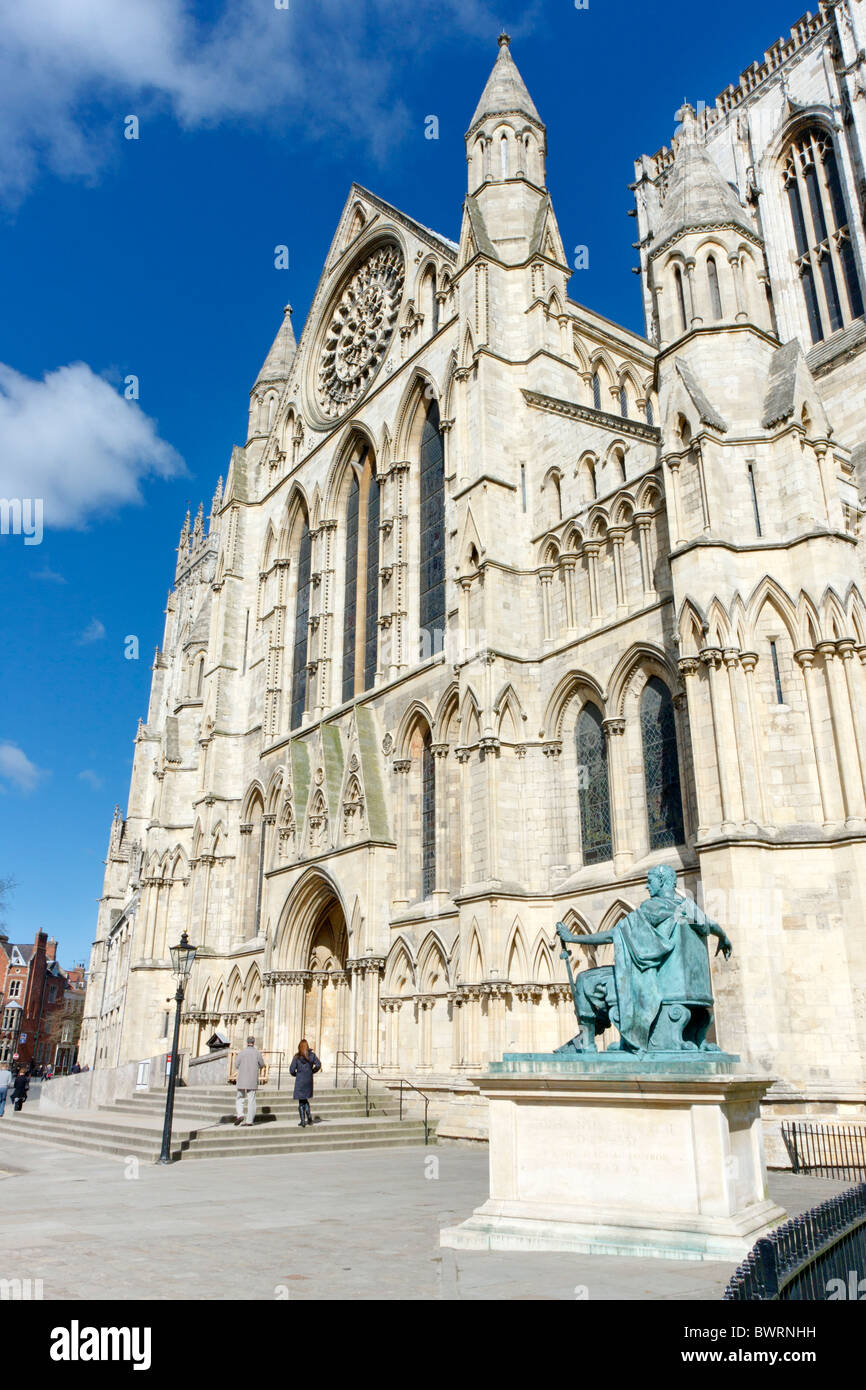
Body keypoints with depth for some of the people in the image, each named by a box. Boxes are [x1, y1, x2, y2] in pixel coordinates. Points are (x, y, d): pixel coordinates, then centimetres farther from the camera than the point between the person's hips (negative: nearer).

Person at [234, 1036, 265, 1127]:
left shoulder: (241, 1053, -4)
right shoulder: (257, 1053, -3)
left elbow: (237, 1065, 4)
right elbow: (262, 1065, 7)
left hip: (242, 1081, 0)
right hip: (253, 1081, 0)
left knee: (240, 1099, 14)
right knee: (251, 1101, 6)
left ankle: (239, 1115, -7)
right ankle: (249, 1121, 3)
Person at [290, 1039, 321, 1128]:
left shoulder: (297, 1057, -7)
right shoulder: (312, 1055, 0)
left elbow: (292, 1070, -9)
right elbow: (318, 1065, -7)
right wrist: (312, 1072, 8)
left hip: (300, 1081, -3)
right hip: (309, 1080, 3)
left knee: (301, 1101, 6)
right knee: (305, 1099, 20)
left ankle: (303, 1122, 5)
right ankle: (309, 1117, 8)